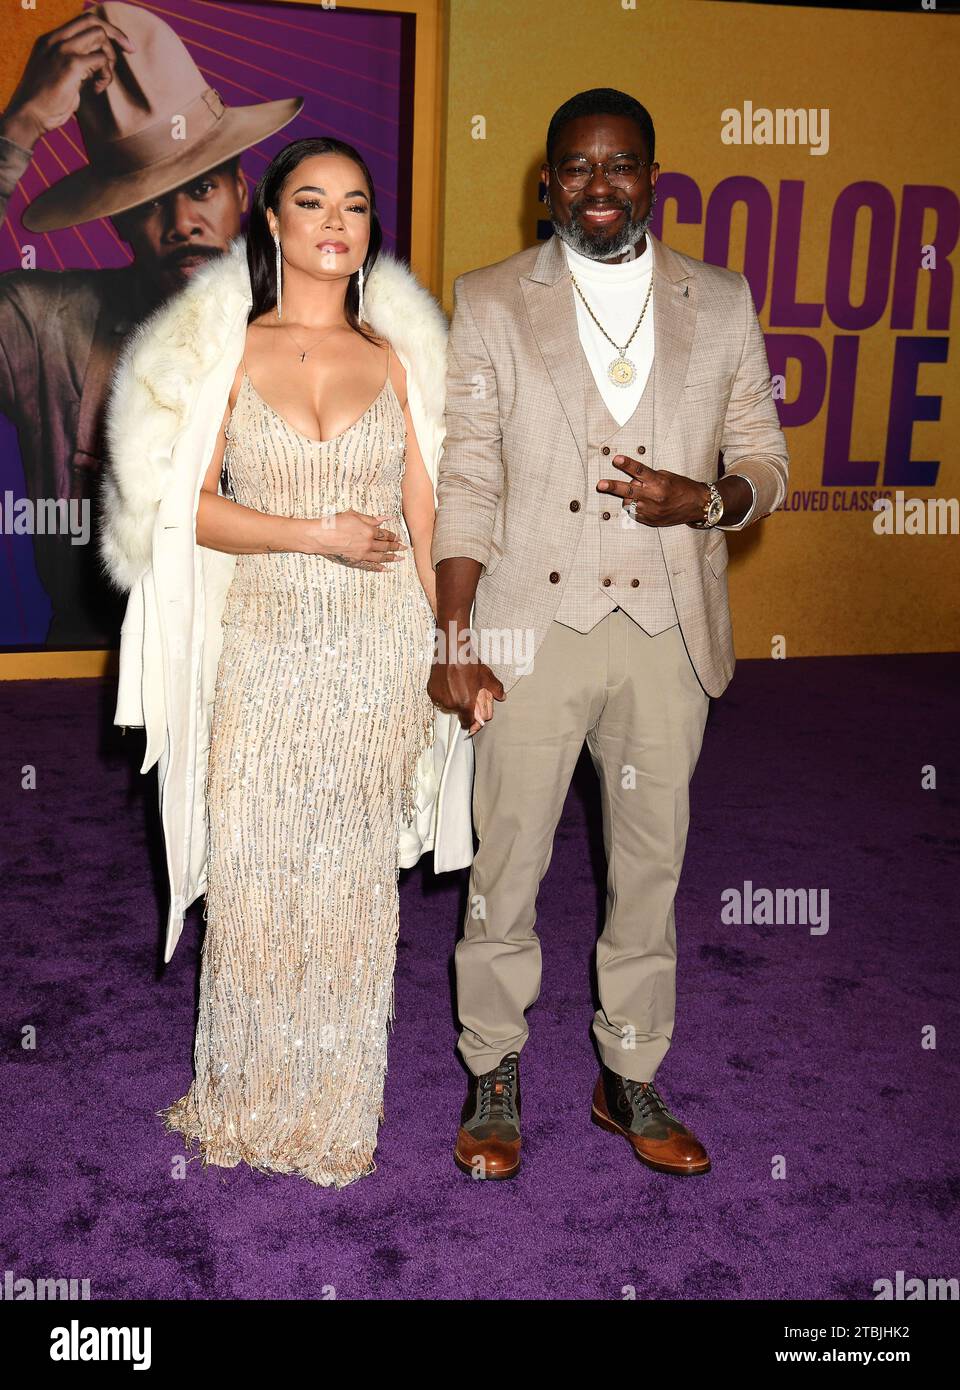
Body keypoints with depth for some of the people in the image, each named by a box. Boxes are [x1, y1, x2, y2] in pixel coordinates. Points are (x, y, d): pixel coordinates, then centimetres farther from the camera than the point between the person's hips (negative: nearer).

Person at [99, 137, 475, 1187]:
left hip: (379, 648, 1)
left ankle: (335, 1103, 25)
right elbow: (187, 507, -3)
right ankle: (247, 1099, 26)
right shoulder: (223, 347, 2)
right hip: (264, 648, -1)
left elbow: (423, 516, 7)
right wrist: (318, 533, -13)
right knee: (253, 871, 5)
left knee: (351, 876, 8)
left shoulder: (395, 354, 7)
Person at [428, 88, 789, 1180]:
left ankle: (631, 1078, 29)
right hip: (535, 621, -2)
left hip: (669, 628, 2)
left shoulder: (723, 303, 9)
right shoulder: (490, 304, 4)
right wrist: (454, 640, -6)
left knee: (651, 863, 11)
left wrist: (705, 499, -12)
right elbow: (465, 484, 0)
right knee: (506, 859, 4)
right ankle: (493, 1075, 25)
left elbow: (765, 461, 11)